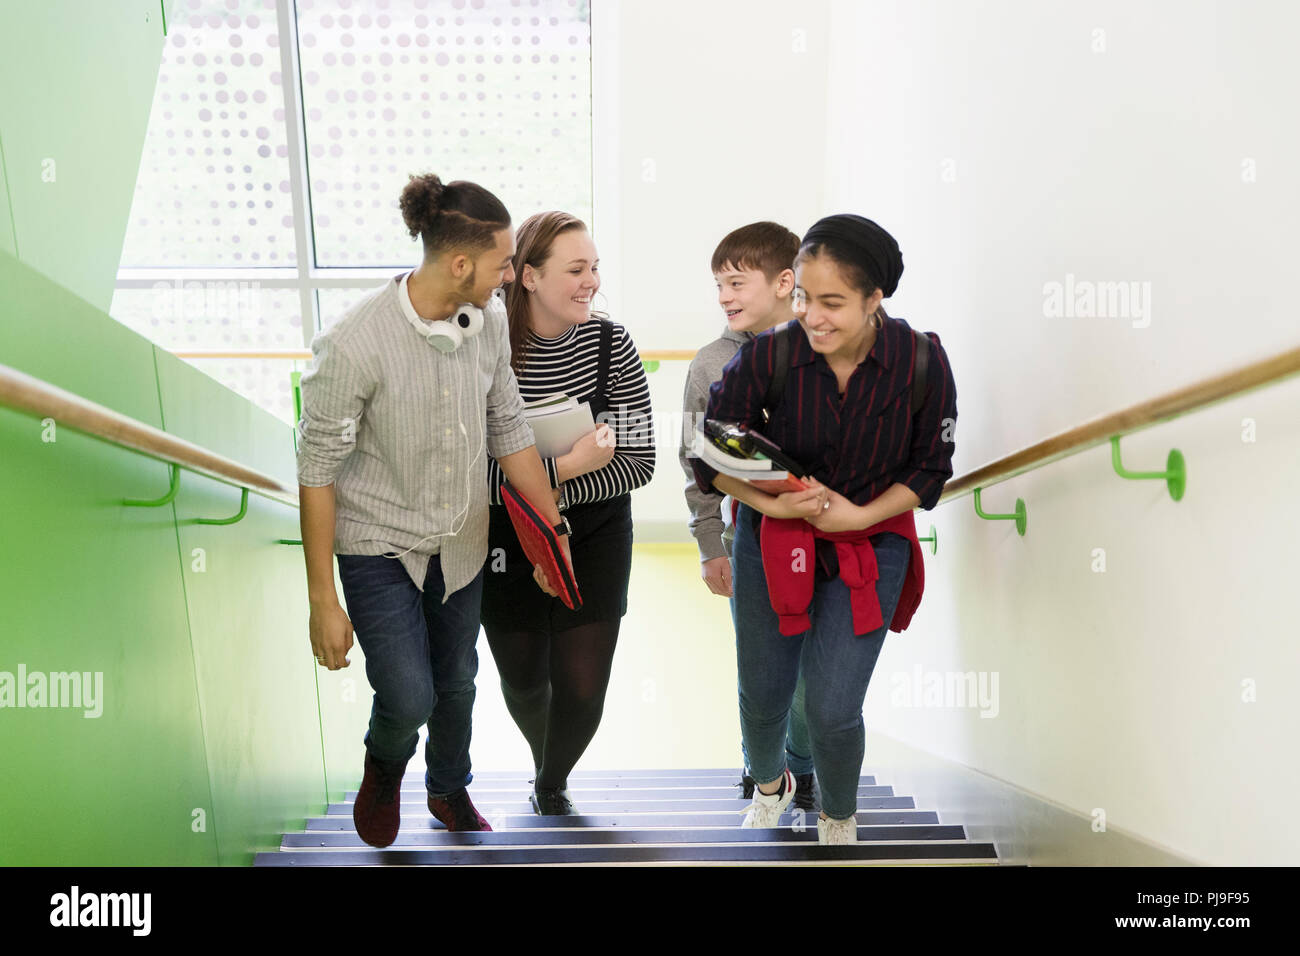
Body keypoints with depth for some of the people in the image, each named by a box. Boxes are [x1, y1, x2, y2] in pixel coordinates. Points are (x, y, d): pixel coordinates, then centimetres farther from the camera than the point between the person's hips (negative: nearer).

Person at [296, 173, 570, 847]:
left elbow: (509, 433, 4)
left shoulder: (488, 323, -7)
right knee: (409, 698, -10)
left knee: (456, 682, 18)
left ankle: (449, 791, 48)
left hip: (461, 542, 5)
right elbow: (317, 473, -18)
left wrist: (556, 531, 4)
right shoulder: (355, 345, -24)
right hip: (380, 546, -5)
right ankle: (385, 764, 30)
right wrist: (323, 601, -15)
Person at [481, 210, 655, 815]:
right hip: (508, 542, 0)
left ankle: (552, 785, 35)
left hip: (596, 538, 1)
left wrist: (538, 486, -20)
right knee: (523, 679, 17)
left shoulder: (611, 345, -11)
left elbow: (639, 460, -13)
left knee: (583, 687, 1)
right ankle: (545, 763, 53)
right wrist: (567, 464, -26)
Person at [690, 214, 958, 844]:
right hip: (771, 540, 1)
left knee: (832, 709, -4)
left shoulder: (922, 362, -17)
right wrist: (770, 502, -23)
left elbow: (930, 468, -4)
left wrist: (858, 515, -17)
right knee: (762, 697, 14)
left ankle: (839, 823, 32)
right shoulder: (768, 356, -19)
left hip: (870, 547, -1)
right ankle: (769, 786, 51)